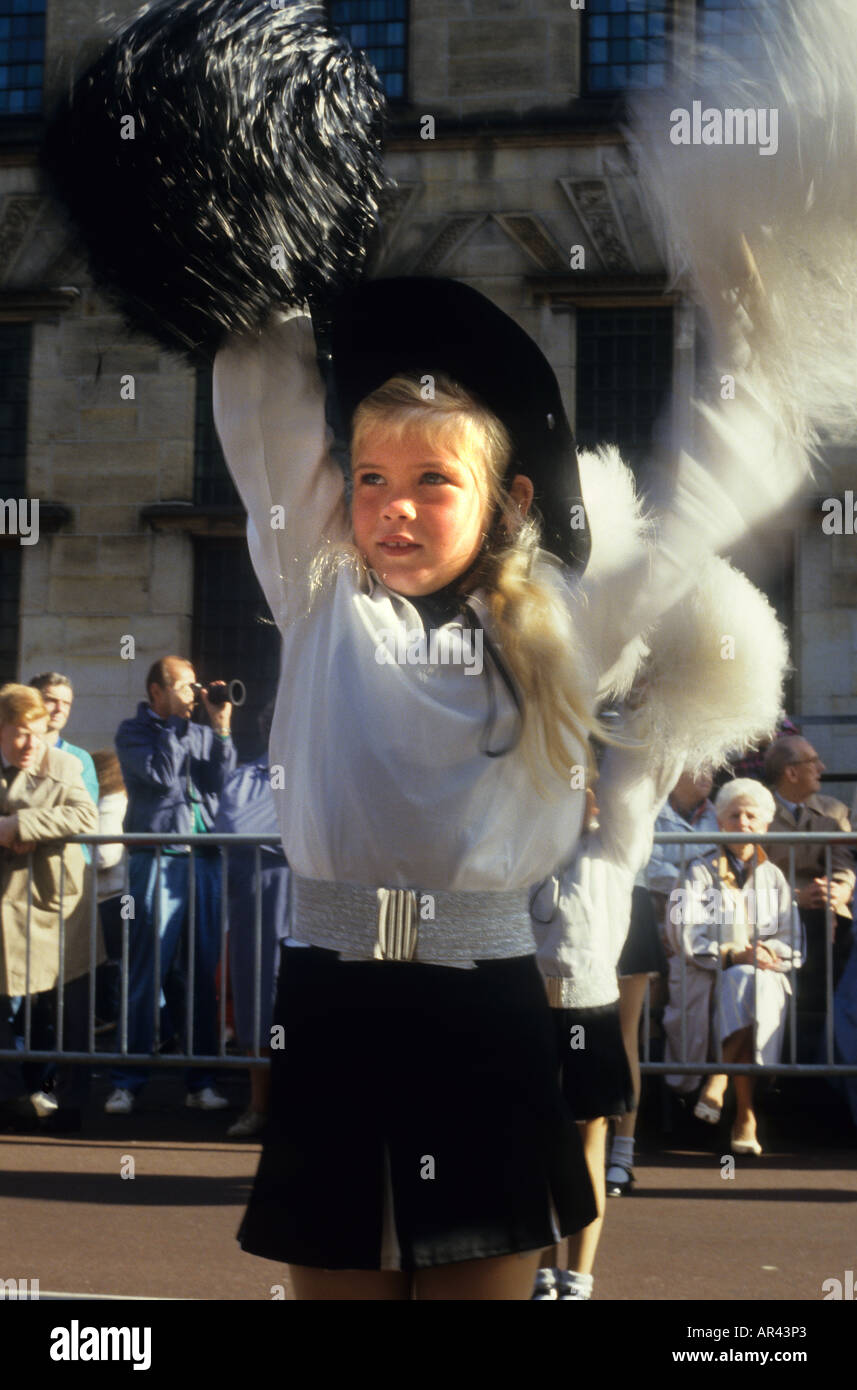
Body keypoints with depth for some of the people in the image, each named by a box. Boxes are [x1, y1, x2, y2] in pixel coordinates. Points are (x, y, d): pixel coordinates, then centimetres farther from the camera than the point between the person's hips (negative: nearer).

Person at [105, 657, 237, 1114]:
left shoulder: (201, 733, 18)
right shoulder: (133, 731, 7)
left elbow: (221, 781, 4)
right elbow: (161, 775, -10)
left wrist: (221, 727, -1)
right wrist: (178, 722, -3)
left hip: (206, 861, 4)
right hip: (158, 860, -4)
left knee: (206, 974, 4)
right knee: (146, 973, -5)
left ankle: (201, 1081, 12)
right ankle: (127, 1083, 2)